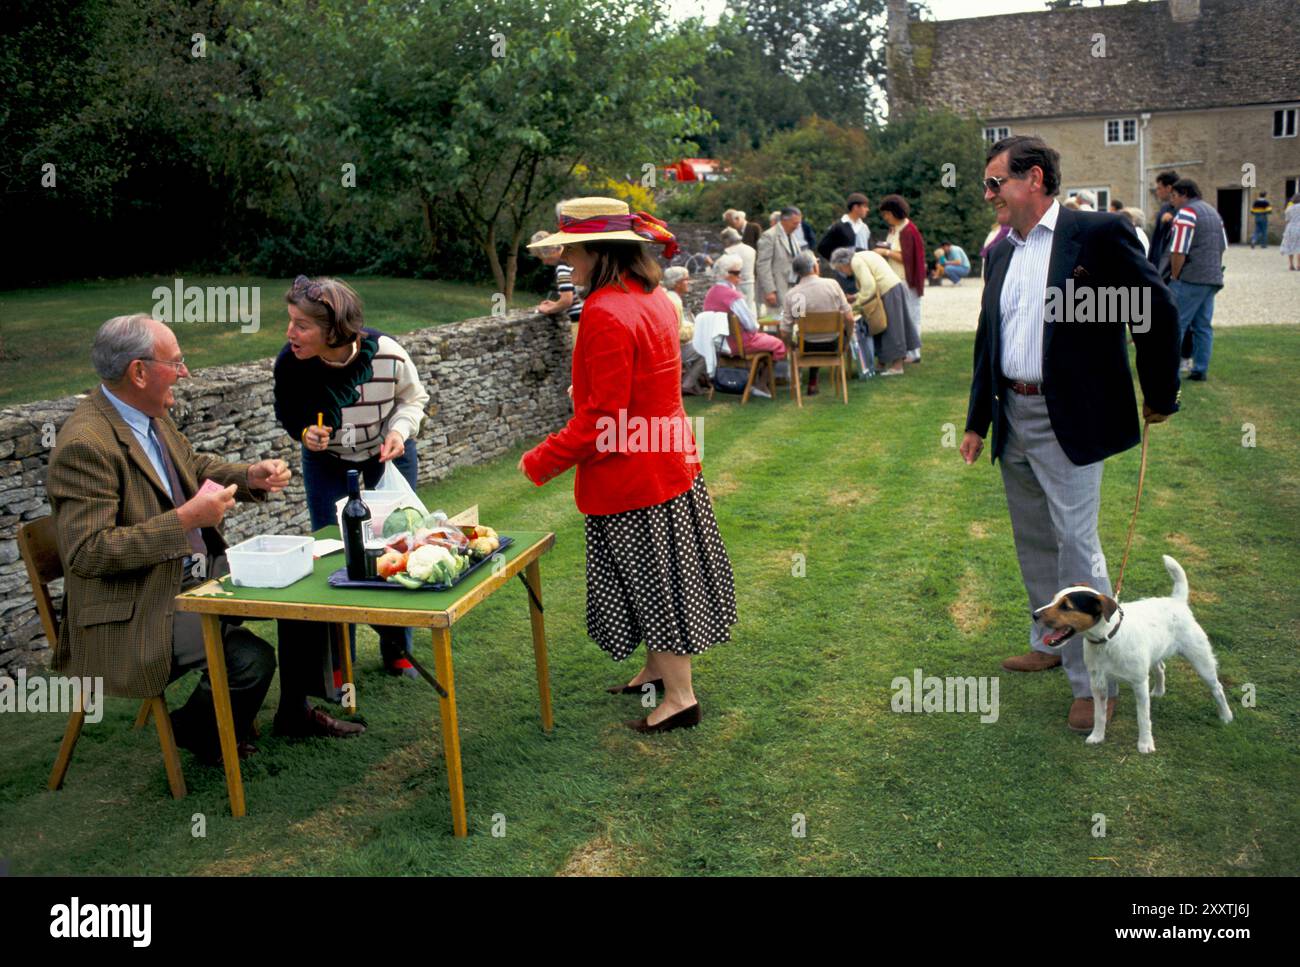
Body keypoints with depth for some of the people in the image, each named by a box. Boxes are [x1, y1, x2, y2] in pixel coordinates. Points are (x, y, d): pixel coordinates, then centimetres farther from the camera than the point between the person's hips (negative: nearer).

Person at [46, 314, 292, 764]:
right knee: (251, 659, -23)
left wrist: (250, 476, 0)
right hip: (136, 612, -9)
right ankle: (199, 734, 9)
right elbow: (87, 551, -27)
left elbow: (197, 467, 20)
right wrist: (187, 518, -30)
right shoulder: (85, 444, -24)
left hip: (197, 573, 9)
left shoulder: (151, 416, 3)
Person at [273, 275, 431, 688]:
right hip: (326, 460, 1)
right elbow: (287, 414, -7)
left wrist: (399, 431, -26)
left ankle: (396, 650, 23)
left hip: (388, 453, 0)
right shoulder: (290, 362, -28)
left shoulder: (388, 354, -31)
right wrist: (305, 433, -28)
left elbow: (413, 398, -9)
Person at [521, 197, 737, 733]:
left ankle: (679, 696, 17)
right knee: (662, 575, 20)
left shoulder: (608, 315, -25)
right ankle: (658, 670, 37)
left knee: (654, 581, 3)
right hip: (671, 460, 9)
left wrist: (541, 462, -15)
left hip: (632, 474, -9)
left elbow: (601, 418, -24)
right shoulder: (654, 299, 6)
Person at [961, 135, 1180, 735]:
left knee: (1077, 546, -5)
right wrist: (977, 420, 16)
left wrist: (1159, 395, -2)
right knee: (1034, 543, 17)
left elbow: (1157, 312, -7)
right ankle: (1050, 644, 34)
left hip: (1068, 423, -7)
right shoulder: (1000, 254, 12)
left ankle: (1095, 681, 6)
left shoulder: (1097, 235, -9)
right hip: (1012, 417, 7)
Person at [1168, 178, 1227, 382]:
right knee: (1203, 325, 9)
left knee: (1175, 324, -5)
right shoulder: (1212, 211, 17)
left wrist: (1174, 277, -6)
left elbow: (1178, 251, -16)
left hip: (1190, 279, -9)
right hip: (1212, 278, 9)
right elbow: (1223, 246, 21)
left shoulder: (1186, 213, -11)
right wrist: (1213, 265, 22)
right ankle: (1200, 370, 11)